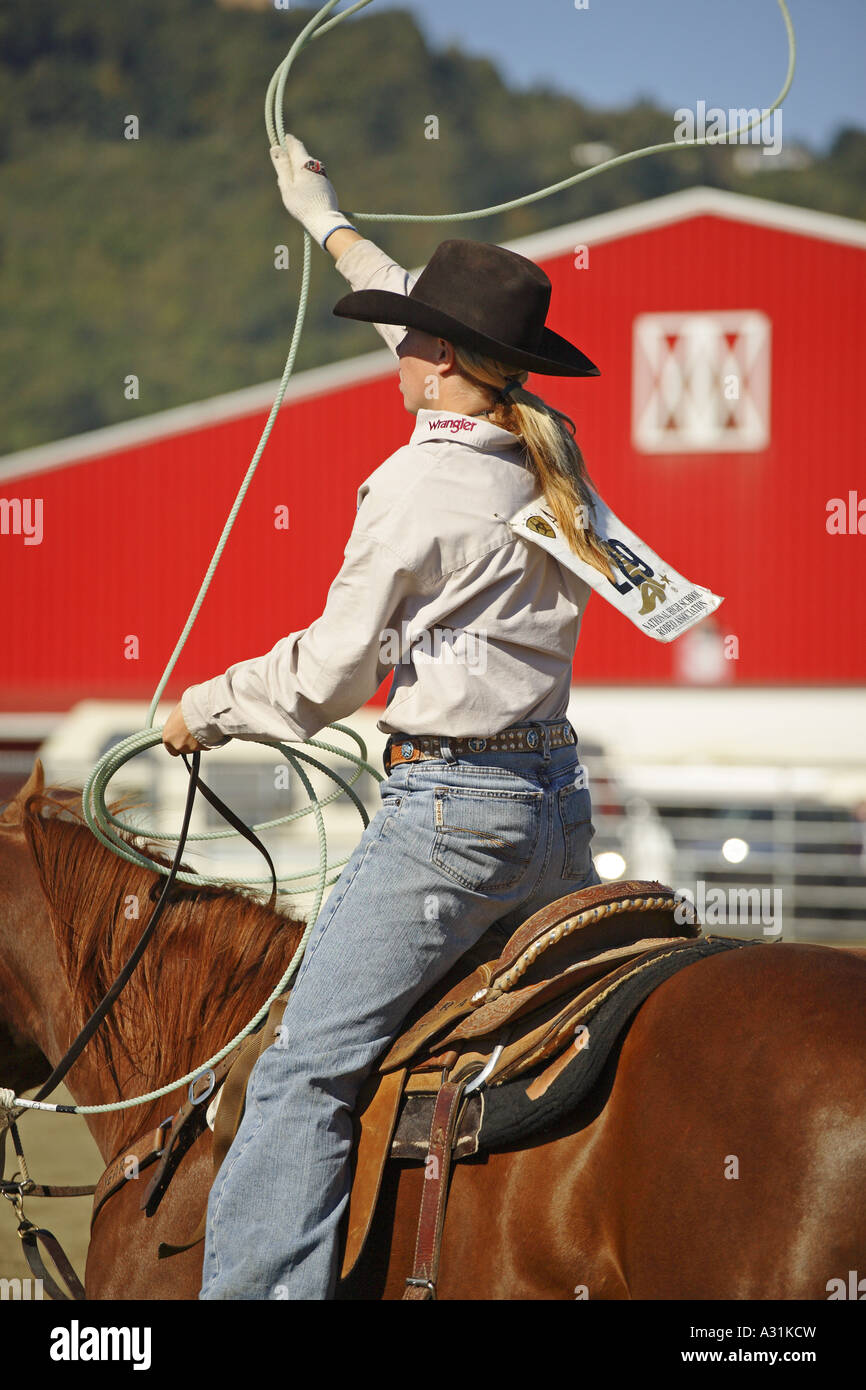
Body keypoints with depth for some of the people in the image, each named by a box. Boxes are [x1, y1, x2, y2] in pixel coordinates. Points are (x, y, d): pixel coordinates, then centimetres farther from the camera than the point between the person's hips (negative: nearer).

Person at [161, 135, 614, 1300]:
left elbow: (329, 678, -7)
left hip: (449, 807, -9)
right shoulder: (547, 456, 10)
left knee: (305, 1074, -11)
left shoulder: (418, 484, -12)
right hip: (558, 801, 9)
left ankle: (255, 1285, -18)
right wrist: (327, 221, 42)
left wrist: (207, 708, 11)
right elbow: (449, 333, 29)